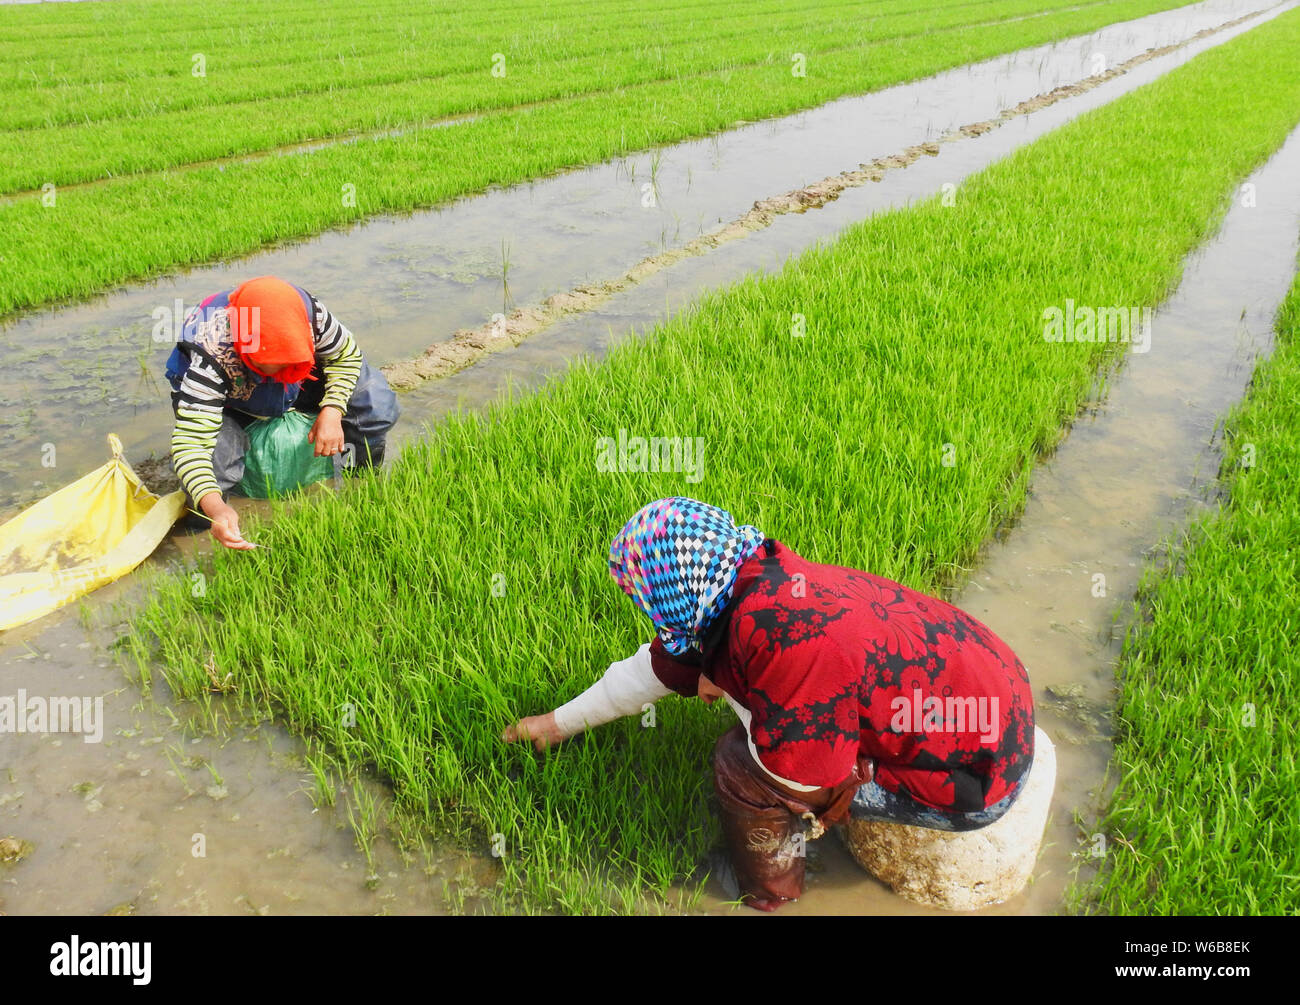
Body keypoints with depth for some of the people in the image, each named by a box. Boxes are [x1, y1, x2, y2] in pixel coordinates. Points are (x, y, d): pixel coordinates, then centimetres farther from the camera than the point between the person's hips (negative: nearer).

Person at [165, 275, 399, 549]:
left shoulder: (310, 313, -34)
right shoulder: (211, 356, -42)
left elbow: (345, 355, -12)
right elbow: (190, 440, -46)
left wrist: (332, 412, -27)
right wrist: (214, 507, -63)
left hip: (297, 392, 3)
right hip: (230, 407, -2)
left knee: (376, 402, -19)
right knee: (215, 460, -33)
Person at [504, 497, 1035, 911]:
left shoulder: (786, 638, -33)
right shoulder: (760, 584, -3)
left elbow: (793, 780, -23)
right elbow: (656, 667, 11)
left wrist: (728, 691, -8)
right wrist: (560, 721, 23)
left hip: (969, 777, -8)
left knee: (740, 765, -8)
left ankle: (769, 896, 17)